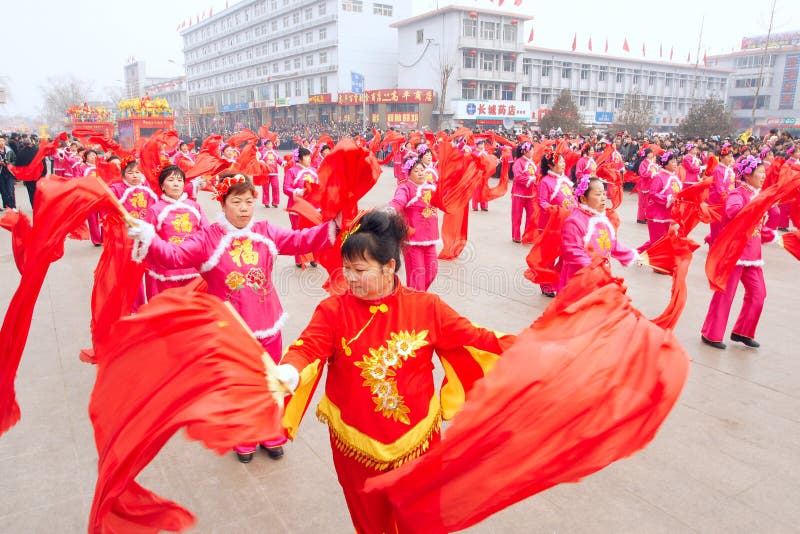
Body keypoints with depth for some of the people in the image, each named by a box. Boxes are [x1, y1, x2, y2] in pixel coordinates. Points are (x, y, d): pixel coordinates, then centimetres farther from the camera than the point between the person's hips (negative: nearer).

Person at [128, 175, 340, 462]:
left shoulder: (266, 232, 0)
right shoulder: (207, 238, -8)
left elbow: (301, 241, -6)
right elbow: (174, 255, -20)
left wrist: (332, 226, -18)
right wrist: (147, 238, -37)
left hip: (267, 324, 3)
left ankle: (273, 436, 40)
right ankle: (244, 440, 39)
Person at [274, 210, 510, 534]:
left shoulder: (426, 307, -10)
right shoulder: (333, 310, -12)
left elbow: (471, 338, -6)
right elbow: (308, 348, -23)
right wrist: (287, 373, -45)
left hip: (416, 438, 0)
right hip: (357, 441, 0)